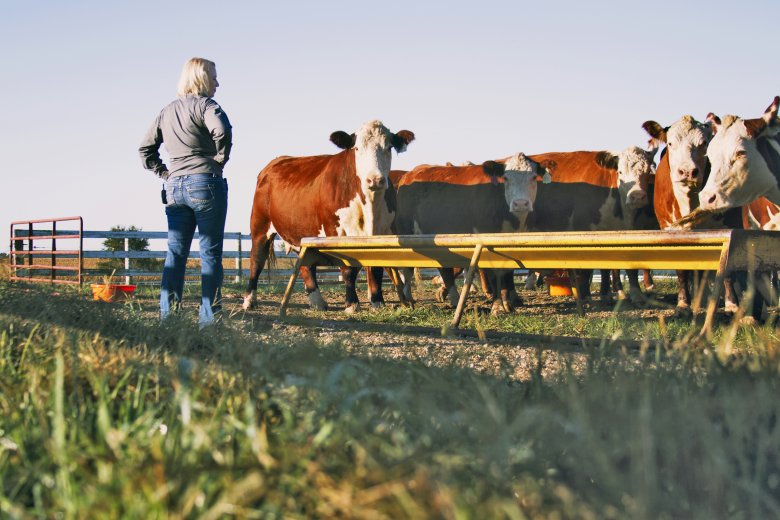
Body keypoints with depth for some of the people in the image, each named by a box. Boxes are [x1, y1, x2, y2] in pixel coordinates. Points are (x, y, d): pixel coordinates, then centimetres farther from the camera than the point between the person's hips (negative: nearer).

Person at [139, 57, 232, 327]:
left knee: (175, 252, 8)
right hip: (205, 183, -6)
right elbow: (222, 130, -25)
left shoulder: (167, 111, 17)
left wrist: (164, 173, 15)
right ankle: (209, 317, -3)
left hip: (174, 186, 6)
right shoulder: (205, 105, -5)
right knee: (210, 252, -2)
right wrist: (220, 159, -10)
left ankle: (167, 315, 7)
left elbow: (145, 148, 19)